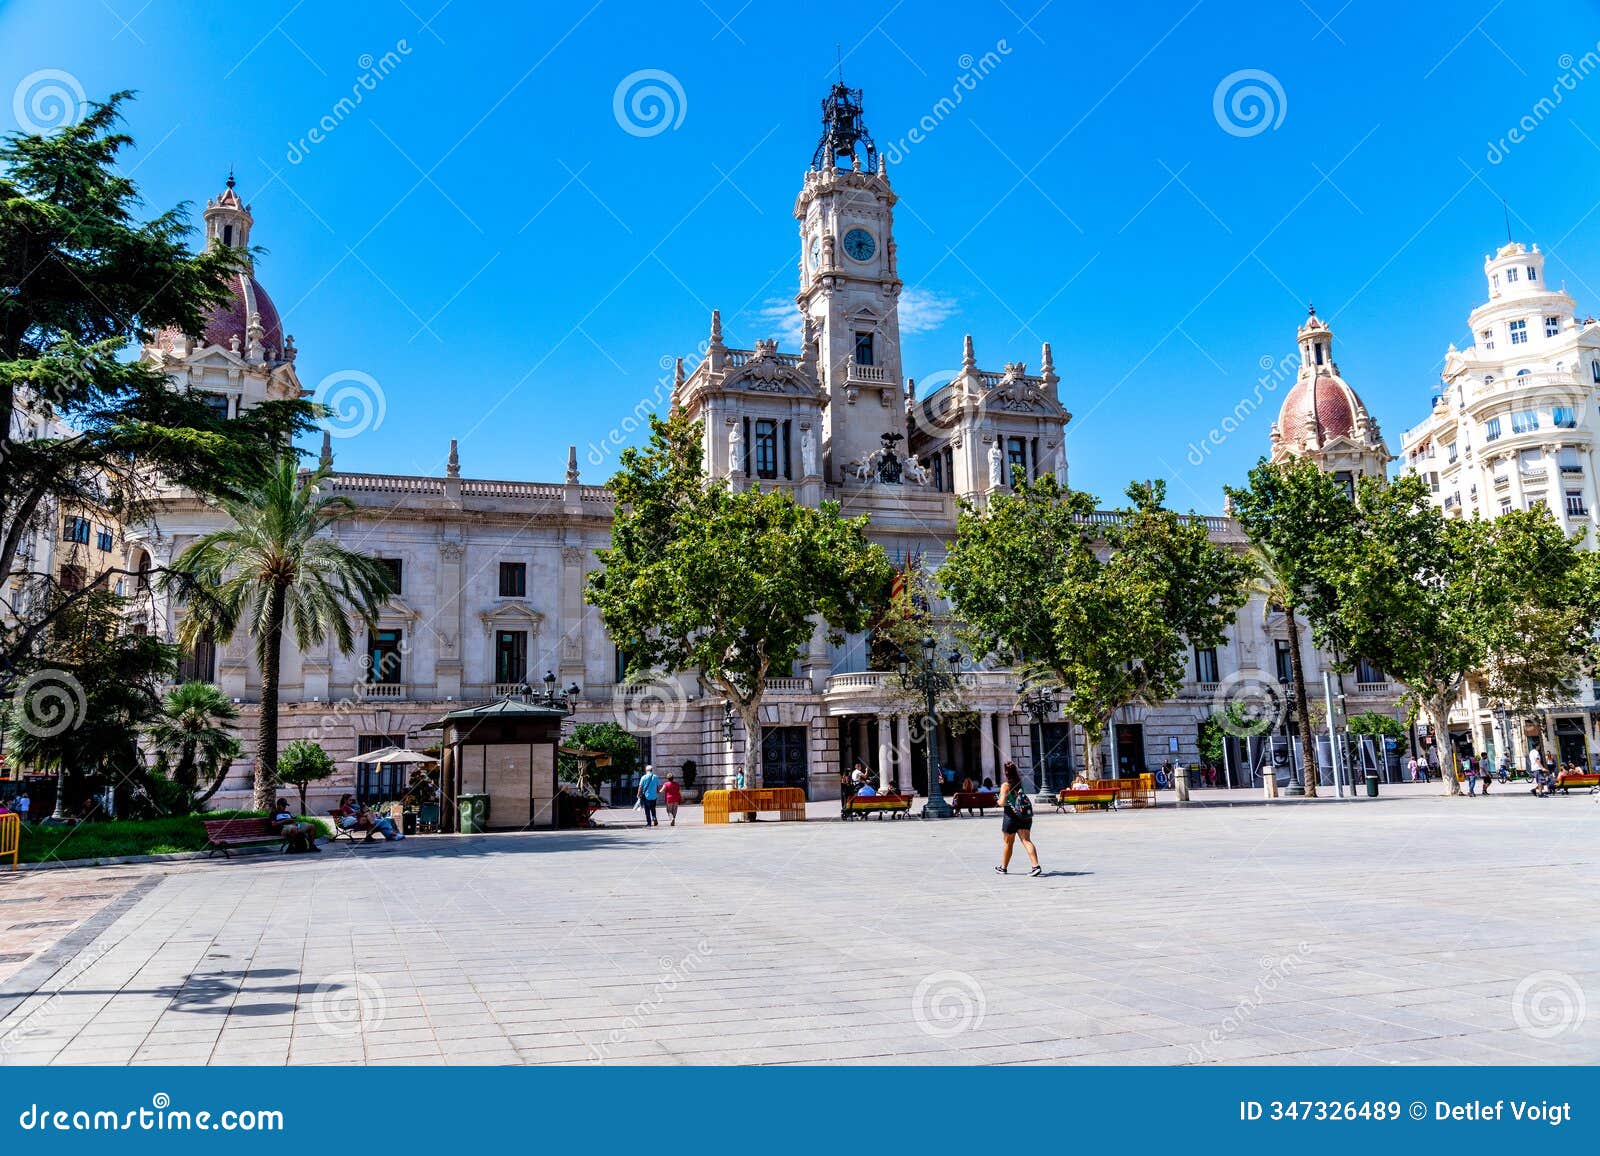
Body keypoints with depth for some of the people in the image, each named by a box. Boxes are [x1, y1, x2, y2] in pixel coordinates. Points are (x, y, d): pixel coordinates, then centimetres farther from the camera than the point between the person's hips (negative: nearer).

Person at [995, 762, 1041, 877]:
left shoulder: (1005, 785, -9)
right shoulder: (1019, 781, 8)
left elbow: (1002, 802, -16)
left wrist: (999, 801, 6)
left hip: (1011, 815, -4)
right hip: (1025, 815, 4)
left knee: (1008, 843, 11)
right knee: (1026, 841, -5)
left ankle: (1003, 867, 28)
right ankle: (1036, 866, -21)